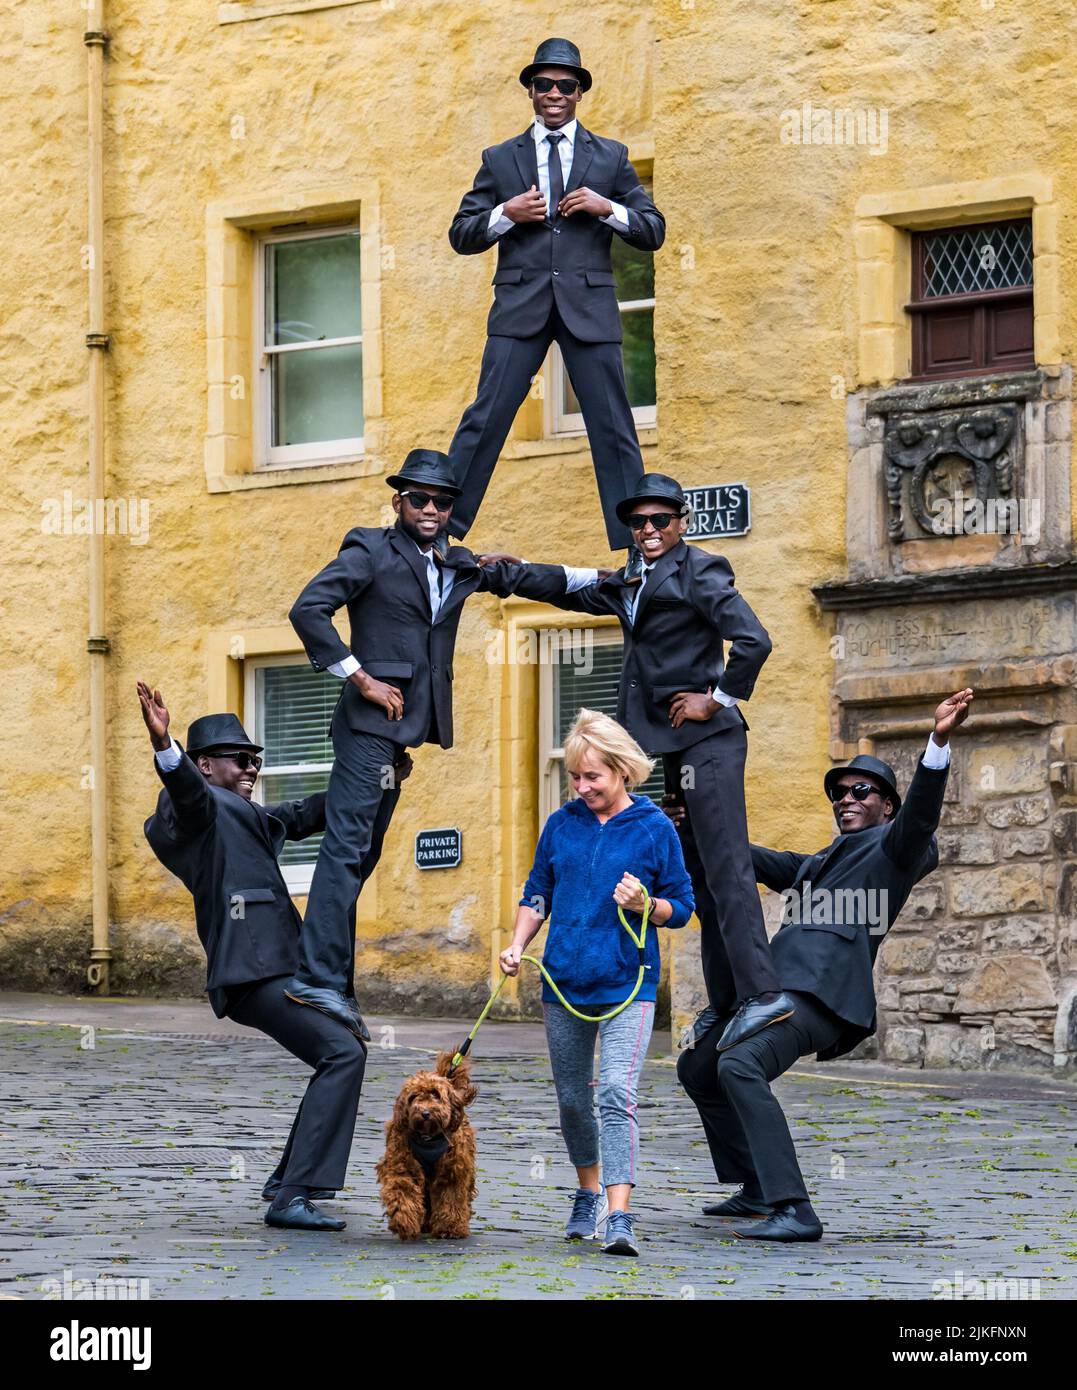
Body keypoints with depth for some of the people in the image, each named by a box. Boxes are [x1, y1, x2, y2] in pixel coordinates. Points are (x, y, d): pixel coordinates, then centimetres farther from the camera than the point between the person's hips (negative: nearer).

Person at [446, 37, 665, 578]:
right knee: (485, 418, -6)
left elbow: (653, 231, 10)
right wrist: (506, 214, -7)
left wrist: (607, 209, -7)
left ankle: (637, 547, 4)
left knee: (613, 428, 0)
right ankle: (440, 531, -1)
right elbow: (461, 235, 11)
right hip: (520, 306, 0)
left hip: (589, 308, 0)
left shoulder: (611, 157, 12)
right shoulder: (500, 159, 13)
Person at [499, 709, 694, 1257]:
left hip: (627, 984, -4)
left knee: (616, 1094, -18)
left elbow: (682, 907, 2)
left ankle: (618, 1217, -24)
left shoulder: (654, 828, -3)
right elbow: (537, 895, 16)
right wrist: (517, 945, 0)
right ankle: (589, 1194, 34)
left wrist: (645, 903, -18)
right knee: (572, 1098, 13)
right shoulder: (561, 825, 7)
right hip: (564, 982, 4)